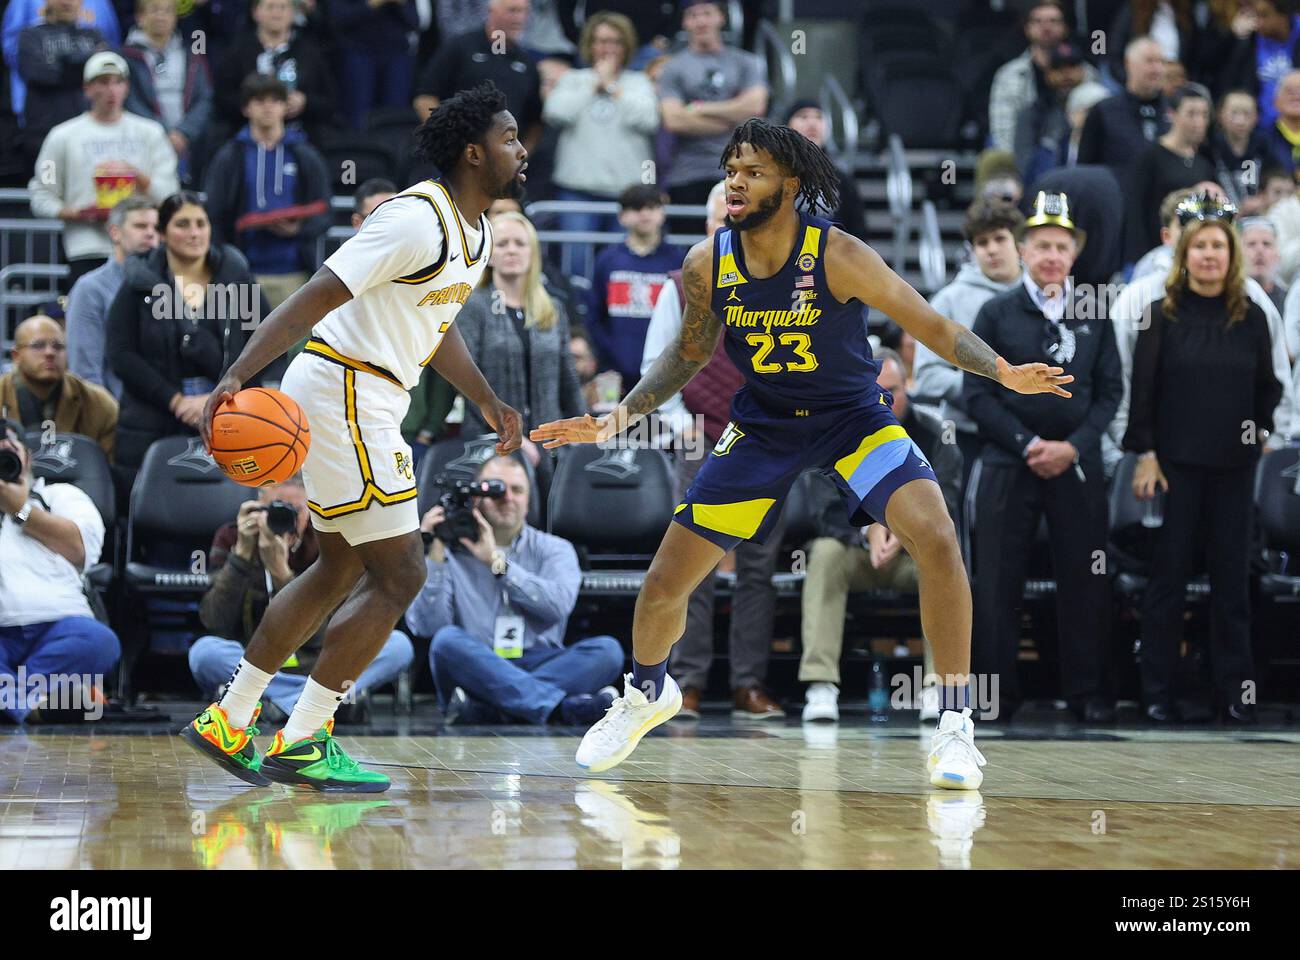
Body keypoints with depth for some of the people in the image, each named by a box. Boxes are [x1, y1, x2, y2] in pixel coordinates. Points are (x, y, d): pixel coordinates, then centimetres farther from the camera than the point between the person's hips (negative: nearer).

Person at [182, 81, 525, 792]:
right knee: (398, 575, -9)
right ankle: (302, 743, -4)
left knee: (341, 568, 18)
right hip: (344, 392, -11)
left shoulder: (477, 233, 11)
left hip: (369, 401, 11)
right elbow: (315, 298, -25)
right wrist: (237, 375, -33)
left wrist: (487, 401, 30)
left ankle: (226, 720, 24)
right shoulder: (417, 220, -19)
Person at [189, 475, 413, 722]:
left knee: (399, 645, -20)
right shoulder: (231, 539, -6)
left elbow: (316, 635, -17)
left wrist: (280, 570, -30)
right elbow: (216, 624, -17)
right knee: (205, 651, -35)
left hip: (316, 667, 1)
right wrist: (241, 554, -25)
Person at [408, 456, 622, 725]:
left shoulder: (554, 549, 14)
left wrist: (497, 561, -6)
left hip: (538, 666, 2)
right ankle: (562, 707, -44)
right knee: (447, 640, -33)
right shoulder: (453, 552, 11)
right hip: (475, 670, -1)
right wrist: (435, 556, -8)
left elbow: (559, 604, -9)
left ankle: (482, 708, -37)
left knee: (607, 650, -24)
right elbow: (426, 626, -3)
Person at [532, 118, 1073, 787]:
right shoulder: (706, 264, -12)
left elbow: (933, 327, -17)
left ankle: (954, 725, -14)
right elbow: (688, 355, 6)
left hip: (852, 415, -3)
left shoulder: (838, 256, -22)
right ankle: (647, 694, 36)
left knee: (935, 539, -27)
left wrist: (1005, 373, -32)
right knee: (665, 582, 2)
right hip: (763, 425, 3)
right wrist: (616, 419, -3)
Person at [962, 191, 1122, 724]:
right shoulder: (996, 312, 3)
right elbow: (976, 393, 0)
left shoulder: (1093, 311, 7)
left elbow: (1110, 390, 6)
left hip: (1077, 463, 1)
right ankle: (997, 692, 6)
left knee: (1084, 580, 1)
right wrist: (1027, 444, -10)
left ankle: (1088, 692, 9)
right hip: (1008, 464, -1)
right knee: (997, 581, -1)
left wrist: (1073, 447, -8)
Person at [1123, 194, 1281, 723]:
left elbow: (1268, 387, 12)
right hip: (1175, 463, -2)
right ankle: (1157, 689, 7)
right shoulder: (1164, 315, -2)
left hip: (1234, 466, 2)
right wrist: (1145, 454, -8)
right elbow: (1142, 387, -3)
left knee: (1232, 577, 5)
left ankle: (1234, 688, 12)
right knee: (1169, 575, 1)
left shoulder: (1251, 318, 4)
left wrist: (1262, 432, -2)